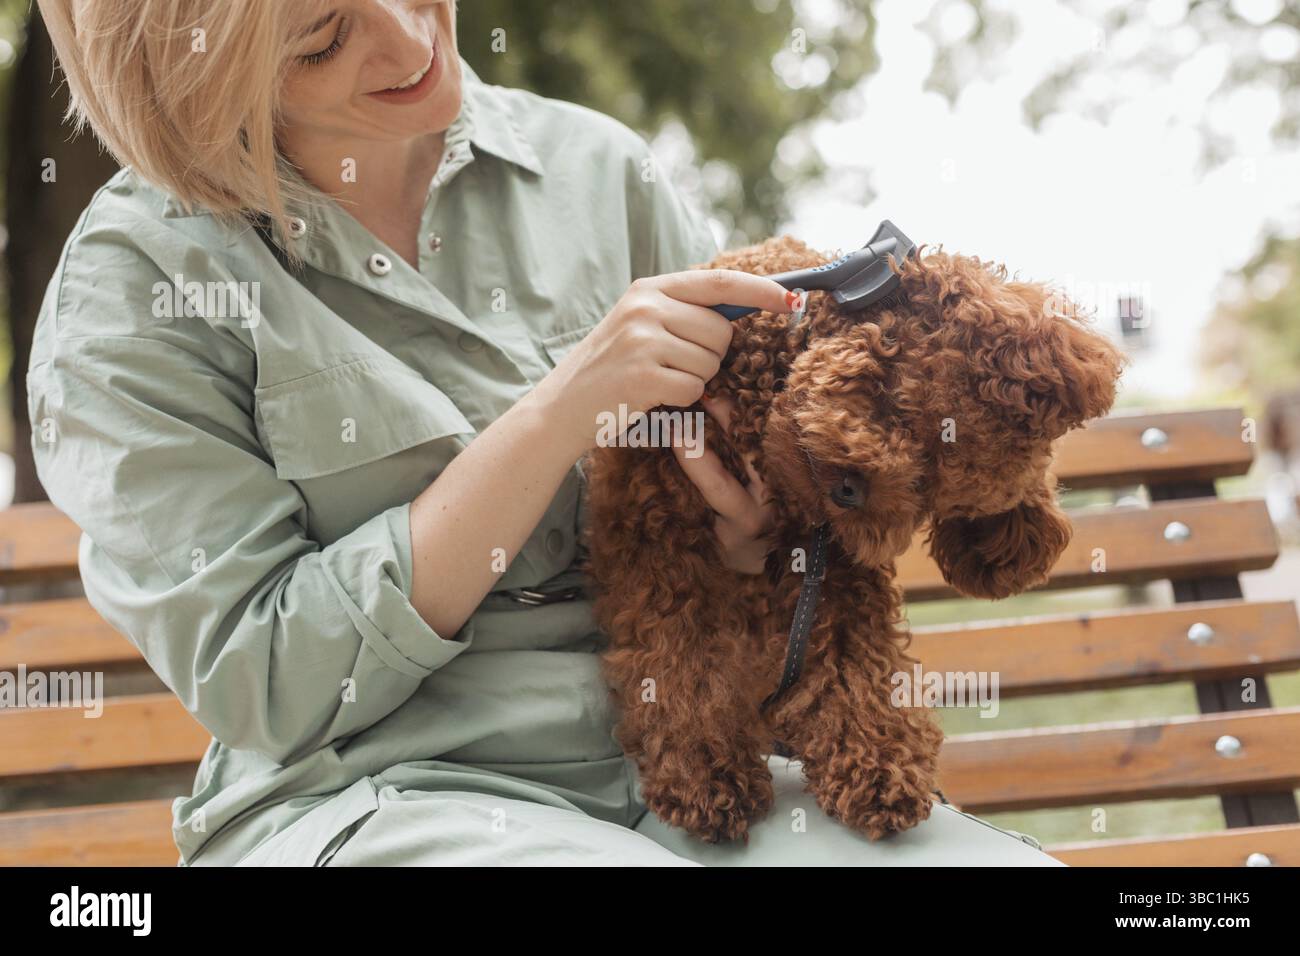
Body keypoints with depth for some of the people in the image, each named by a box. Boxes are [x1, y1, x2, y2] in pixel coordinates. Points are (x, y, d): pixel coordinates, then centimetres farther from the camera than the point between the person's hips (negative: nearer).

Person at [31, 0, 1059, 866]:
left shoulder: (592, 163, 7)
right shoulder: (137, 274, -3)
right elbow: (263, 688, -10)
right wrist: (561, 410, -16)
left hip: (671, 760, 4)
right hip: (370, 794, -3)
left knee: (1014, 864, -21)